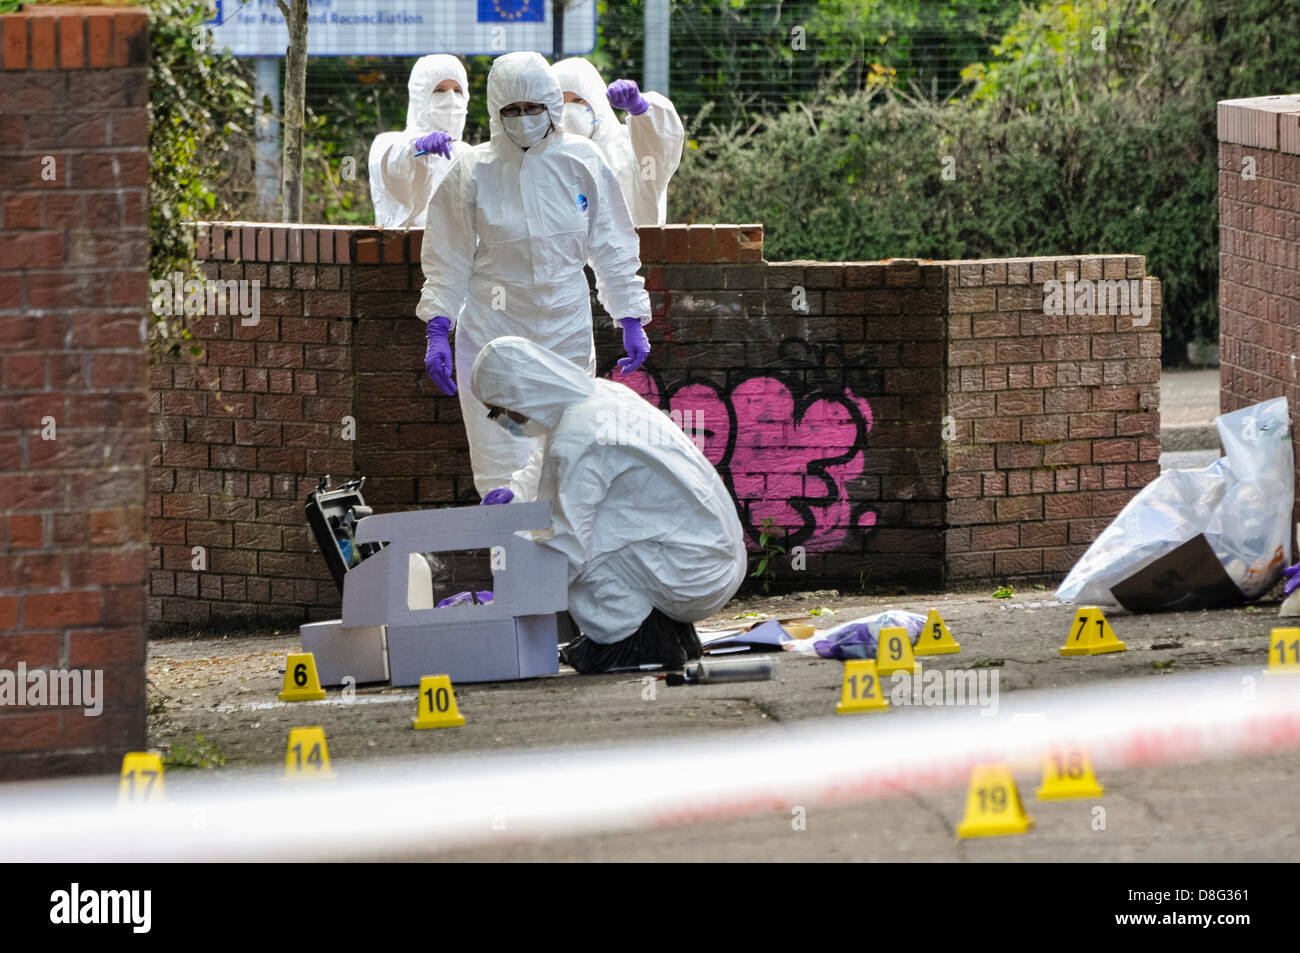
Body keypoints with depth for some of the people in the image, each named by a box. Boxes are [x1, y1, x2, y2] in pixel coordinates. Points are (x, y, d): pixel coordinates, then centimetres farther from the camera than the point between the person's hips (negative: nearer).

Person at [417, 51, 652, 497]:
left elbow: (613, 250, 8)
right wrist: (436, 332, -4)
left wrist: (631, 321, 5)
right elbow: (448, 260, 3)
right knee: (503, 467, -8)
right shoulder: (473, 172, -4)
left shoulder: (582, 163, 0)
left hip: (566, 334, 2)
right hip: (493, 330, -2)